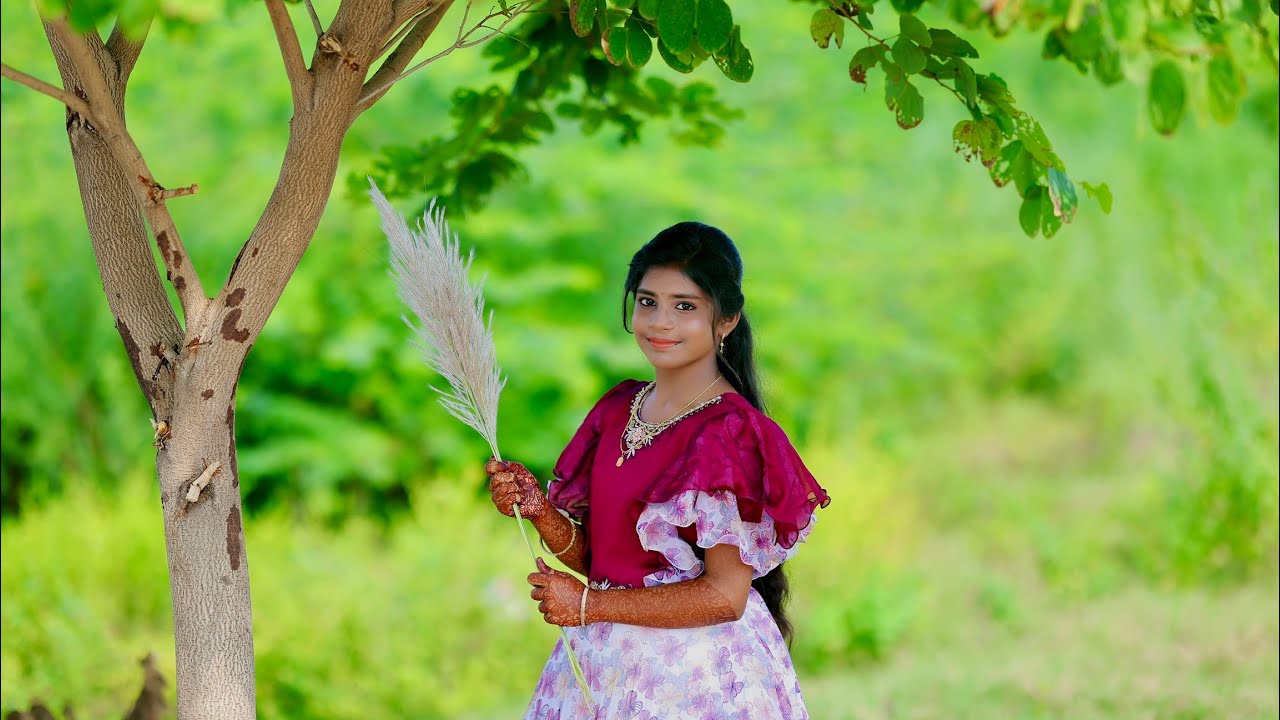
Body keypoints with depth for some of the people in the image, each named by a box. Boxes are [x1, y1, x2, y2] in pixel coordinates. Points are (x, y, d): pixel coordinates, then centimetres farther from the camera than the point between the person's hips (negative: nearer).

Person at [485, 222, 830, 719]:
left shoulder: (730, 432, -16)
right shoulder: (618, 409, 5)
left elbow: (726, 596, -20)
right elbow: (588, 554, 8)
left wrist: (589, 604, -16)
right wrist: (539, 511, -12)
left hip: (695, 678, -6)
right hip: (606, 667, 7)